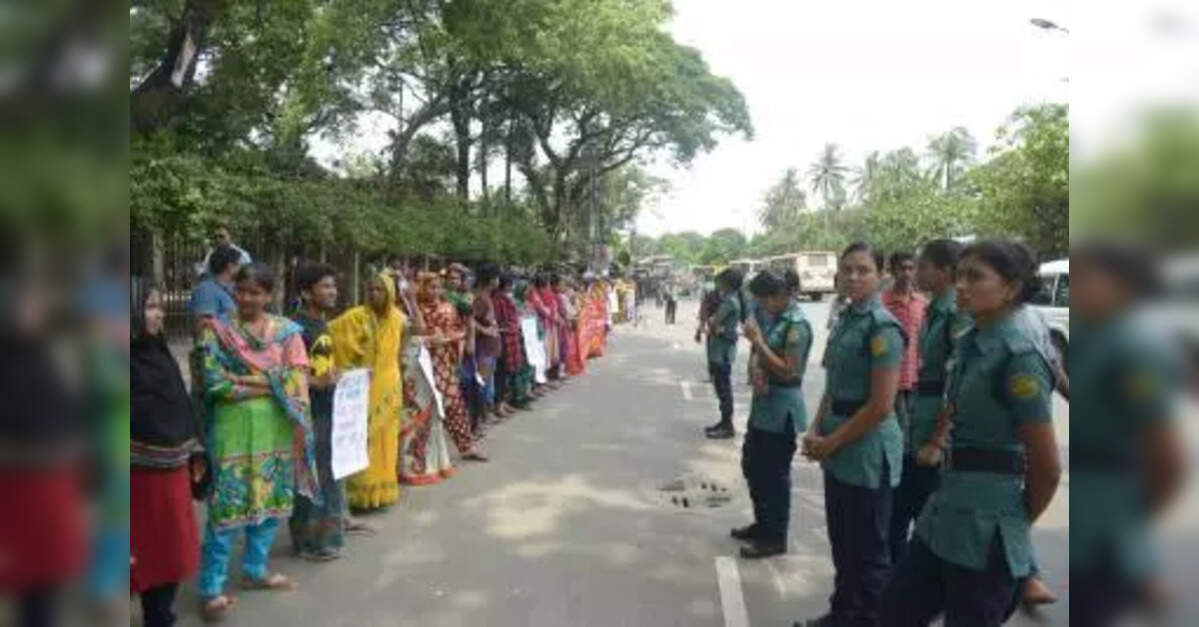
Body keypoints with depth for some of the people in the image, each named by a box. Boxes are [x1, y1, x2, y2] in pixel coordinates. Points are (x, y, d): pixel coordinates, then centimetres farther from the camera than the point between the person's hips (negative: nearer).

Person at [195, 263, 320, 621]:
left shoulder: (286, 330, 4)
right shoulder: (218, 330, -2)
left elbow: (298, 379, -2)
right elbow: (216, 382, -10)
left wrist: (250, 381, -11)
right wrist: (273, 383, -11)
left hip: (276, 428, 3)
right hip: (234, 427, -3)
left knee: (271, 499, 11)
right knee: (228, 506, -3)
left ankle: (255, 570, 29)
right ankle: (211, 588, 8)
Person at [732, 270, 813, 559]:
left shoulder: (796, 324, -18)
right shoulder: (772, 318, 9)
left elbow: (787, 370, -21)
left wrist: (757, 340, -21)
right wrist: (757, 372, -8)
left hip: (782, 409, -9)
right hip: (762, 404, 9)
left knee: (774, 474, 1)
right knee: (752, 465, 18)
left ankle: (775, 537, 14)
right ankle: (763, 522, 34)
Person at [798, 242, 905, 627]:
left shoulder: (882, 327, -17)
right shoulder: (844, 319, 9)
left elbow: (881, 406, -20)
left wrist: (830, 442, -14)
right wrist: (816, 431, 1)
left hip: (868, 451, -8)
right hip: (839, 450, 8)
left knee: (868, 548, 7)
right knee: (841, 541, 20)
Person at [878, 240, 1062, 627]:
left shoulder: (1019, 357, -19)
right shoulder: (969, 343, 6)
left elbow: (1047, 466, -16)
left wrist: (1017, 520, -2)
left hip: (985, 528, -8)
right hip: (944, 511, 8)